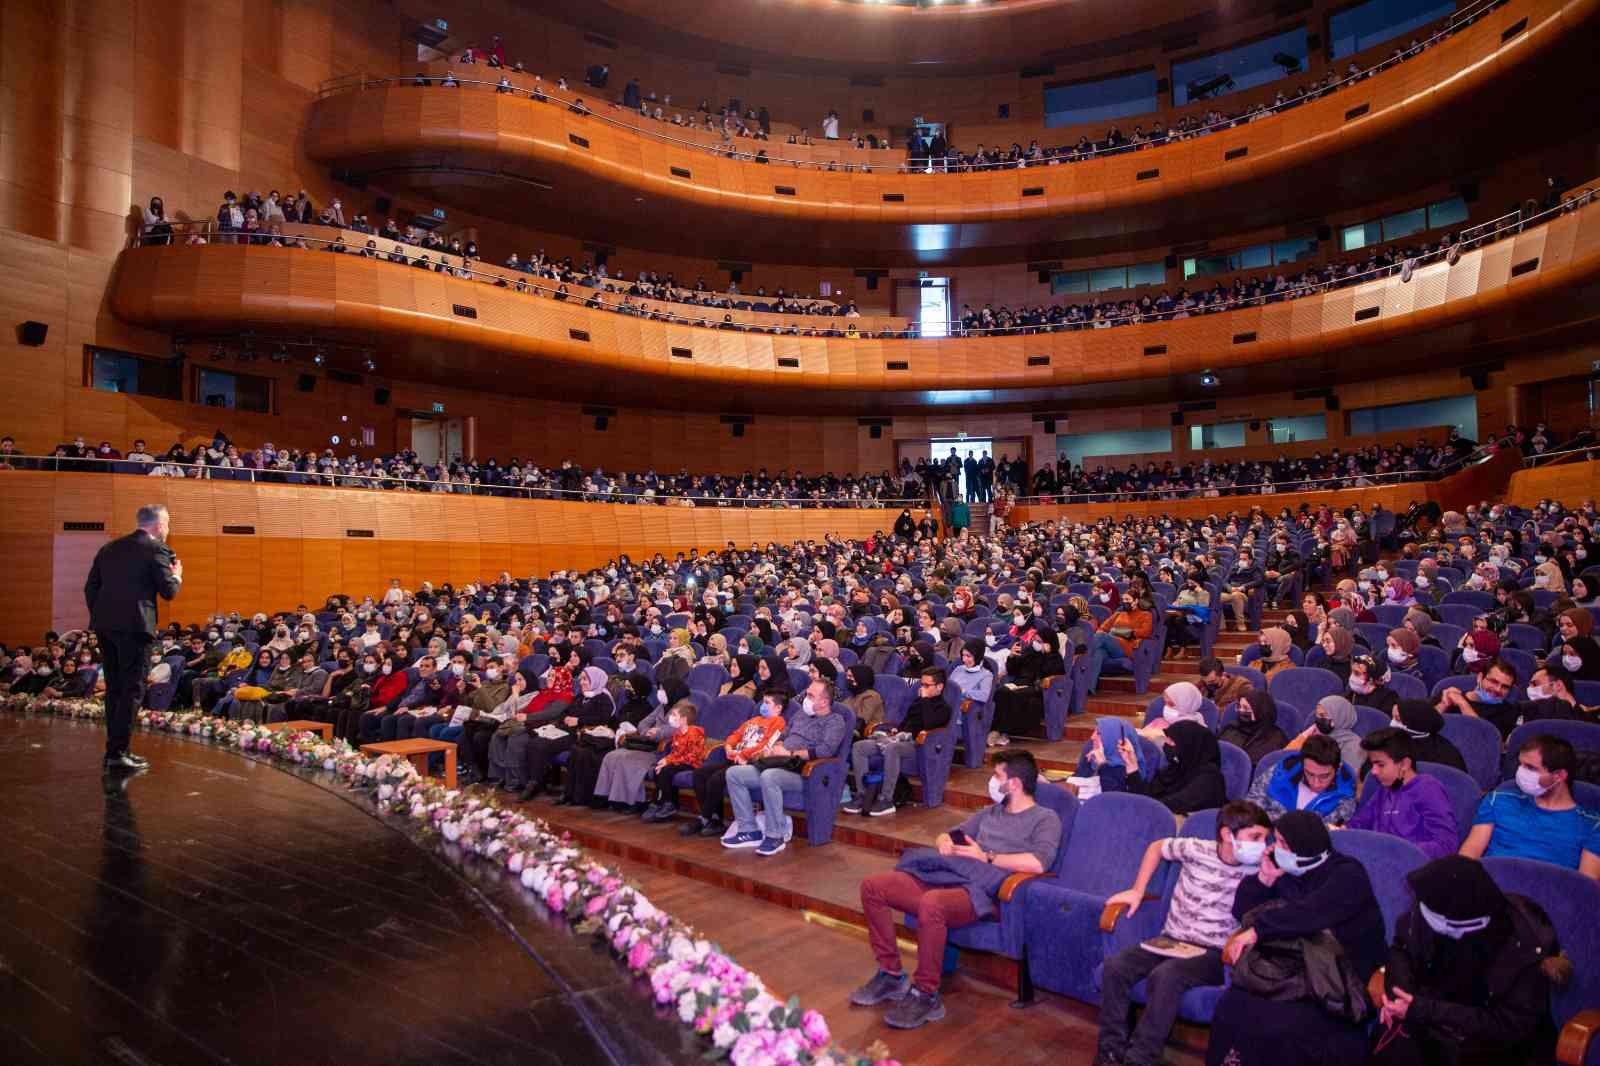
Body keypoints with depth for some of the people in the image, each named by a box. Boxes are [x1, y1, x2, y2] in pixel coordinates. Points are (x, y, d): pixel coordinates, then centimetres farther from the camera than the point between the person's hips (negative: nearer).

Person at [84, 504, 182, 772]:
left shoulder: (110, 548, 16)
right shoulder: (156, 549, -4)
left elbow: (90, 587, 15)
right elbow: (168, 591, -6)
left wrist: (98, 617, 21)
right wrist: (176, 574, 13)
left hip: (105, 625, 7)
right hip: (134, 626, -7)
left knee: (114, 688, 15)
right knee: (132, 689, -3)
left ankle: (114, 749, 19)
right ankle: (118, 753, -5)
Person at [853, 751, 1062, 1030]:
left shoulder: (1046, 819, 5)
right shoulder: (990, 812, 28)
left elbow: (1038, 863, -14)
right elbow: (948, 834, 32)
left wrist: (986, 857, -9)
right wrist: (945, 843, 7)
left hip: (980, 891, -8)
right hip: (944, 878, 8)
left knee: (931, 904, -39)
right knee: (873, 887, -7)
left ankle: (926, 995, -20)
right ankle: (891, 975, 4)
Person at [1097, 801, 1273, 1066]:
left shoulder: (1257, 871, -4)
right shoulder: (1195, 849, -2)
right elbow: (1156, 847, 16)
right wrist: (1137, 891, 10)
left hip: (1213, 953, -3)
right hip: (1171, 940, 3)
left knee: (1164, 976, -33)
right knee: (1116, 966, -21)